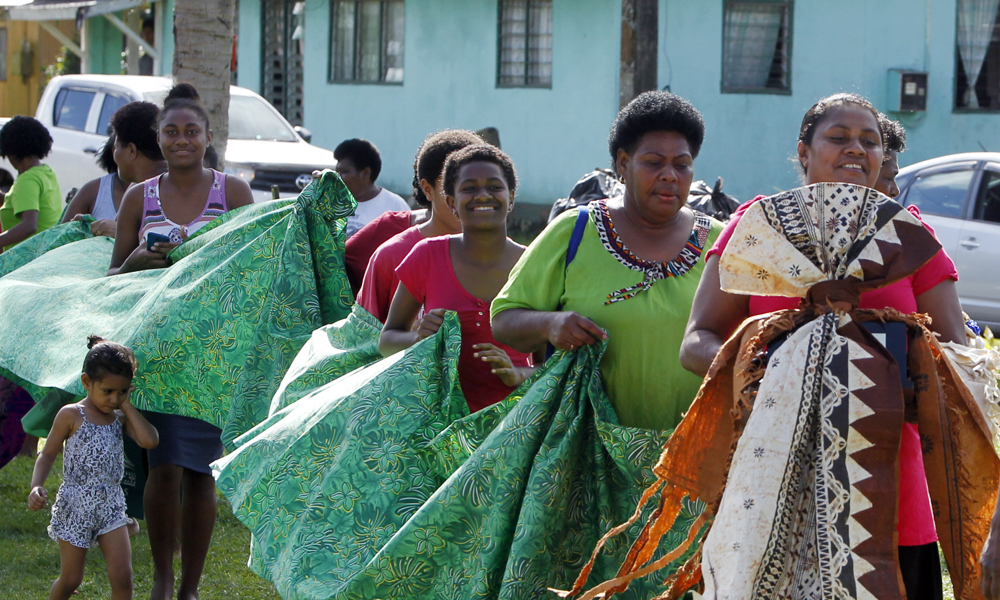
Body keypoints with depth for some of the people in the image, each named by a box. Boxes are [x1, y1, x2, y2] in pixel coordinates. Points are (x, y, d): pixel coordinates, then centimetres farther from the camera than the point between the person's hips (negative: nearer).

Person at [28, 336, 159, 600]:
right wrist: (36, 486, -17)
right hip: (75, 507, -3)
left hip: (111, 508, 3)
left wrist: (127, 406, -7)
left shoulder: (120, 418, 5)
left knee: (122, 578, -7)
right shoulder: (71, 415, -7)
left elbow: (150, 440, -12)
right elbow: (48, 454, -1)